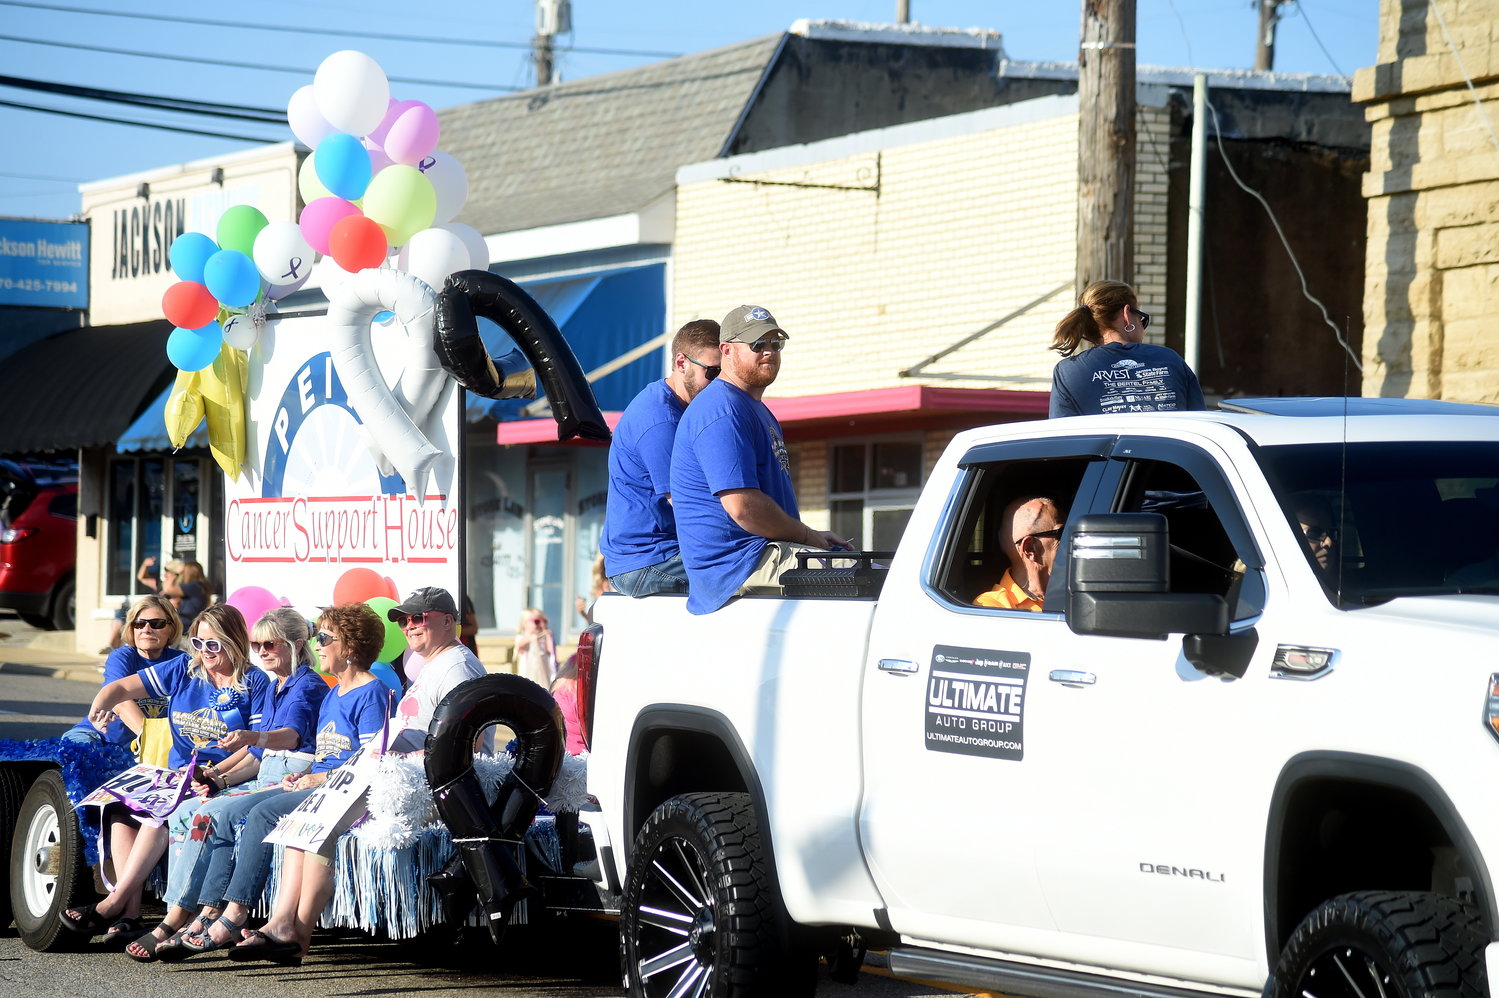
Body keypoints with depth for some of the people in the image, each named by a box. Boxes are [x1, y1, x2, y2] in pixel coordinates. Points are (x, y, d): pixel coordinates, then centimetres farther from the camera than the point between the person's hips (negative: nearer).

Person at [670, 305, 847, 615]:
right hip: (740, 565, -11)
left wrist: (812, 537, 13)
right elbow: (742, 506, -22)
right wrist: (807, 537, -11)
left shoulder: (758, 411, 23)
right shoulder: (723, 410, -14)